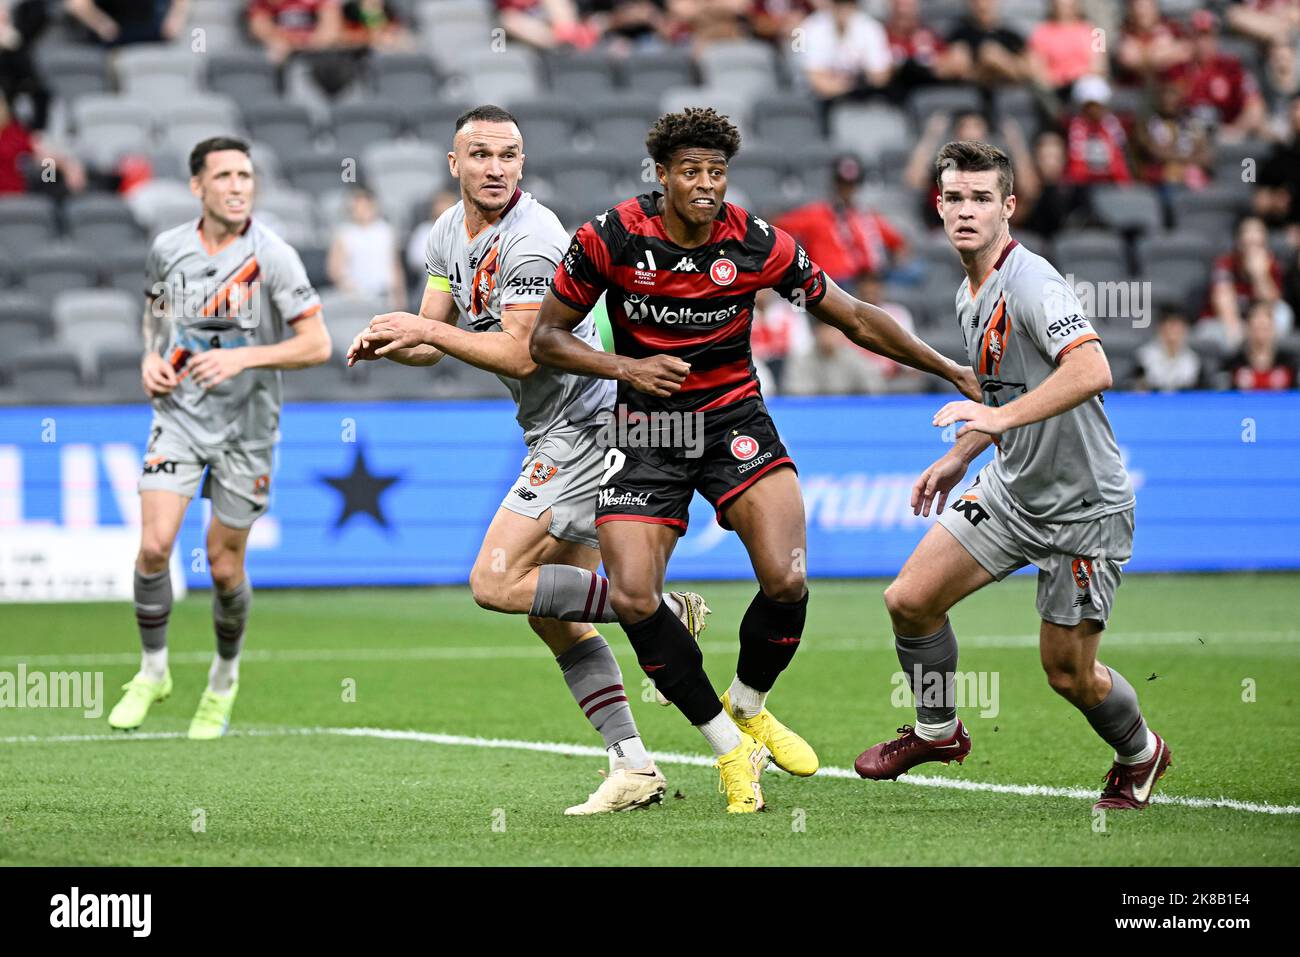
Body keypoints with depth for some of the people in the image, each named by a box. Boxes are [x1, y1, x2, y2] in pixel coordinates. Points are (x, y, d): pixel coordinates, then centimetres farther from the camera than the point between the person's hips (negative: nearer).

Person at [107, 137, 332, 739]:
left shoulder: (273, 257, -12)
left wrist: (243, 358, -25)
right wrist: (150, 357, 2)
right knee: (154, 545, -14)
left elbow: (317, 345, -14)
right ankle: (153, 670, 7)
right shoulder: (168, 249, -1)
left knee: (224, 567, 5)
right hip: (178, 414, 2)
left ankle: (224, 678, 31)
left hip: (245, 428, -2)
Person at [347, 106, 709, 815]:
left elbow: (522, 354, -23)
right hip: (554, 436, 9)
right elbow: (431, 341, 15)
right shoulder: (449, 234, 10)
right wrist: (385, 344, -7)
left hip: (584, 427, -9)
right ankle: (634, 767, 7)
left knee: (496, 582, -15)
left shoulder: (532, 239, -19)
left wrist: (428, 330, -16)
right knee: (552, 614, 7)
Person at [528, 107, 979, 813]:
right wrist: (626, 367, -20)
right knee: (633, 599, -16)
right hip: (646, 431, 0)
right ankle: (725, 742, 5)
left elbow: (854, 318, 2)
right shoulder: (610, 238, -11)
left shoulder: (759, 245, -9)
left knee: (785, 581, -20)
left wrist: (950, 369, 2)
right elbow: (546, 337, -3)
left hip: (734, 418, 0)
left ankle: (749, 707, 12)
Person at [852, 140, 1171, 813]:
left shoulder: (1031, 283, -22)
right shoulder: (969, 298, 7)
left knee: (1068, 673, 1)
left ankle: (1139, 753, 31)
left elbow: (1090, 369, -37)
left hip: (1084, 506, -8)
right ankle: (937, 730, 23)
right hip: (1011, 488, 8)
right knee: (909, 600, -1)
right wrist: (958, 459, 23)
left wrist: (1003, 416, -44)